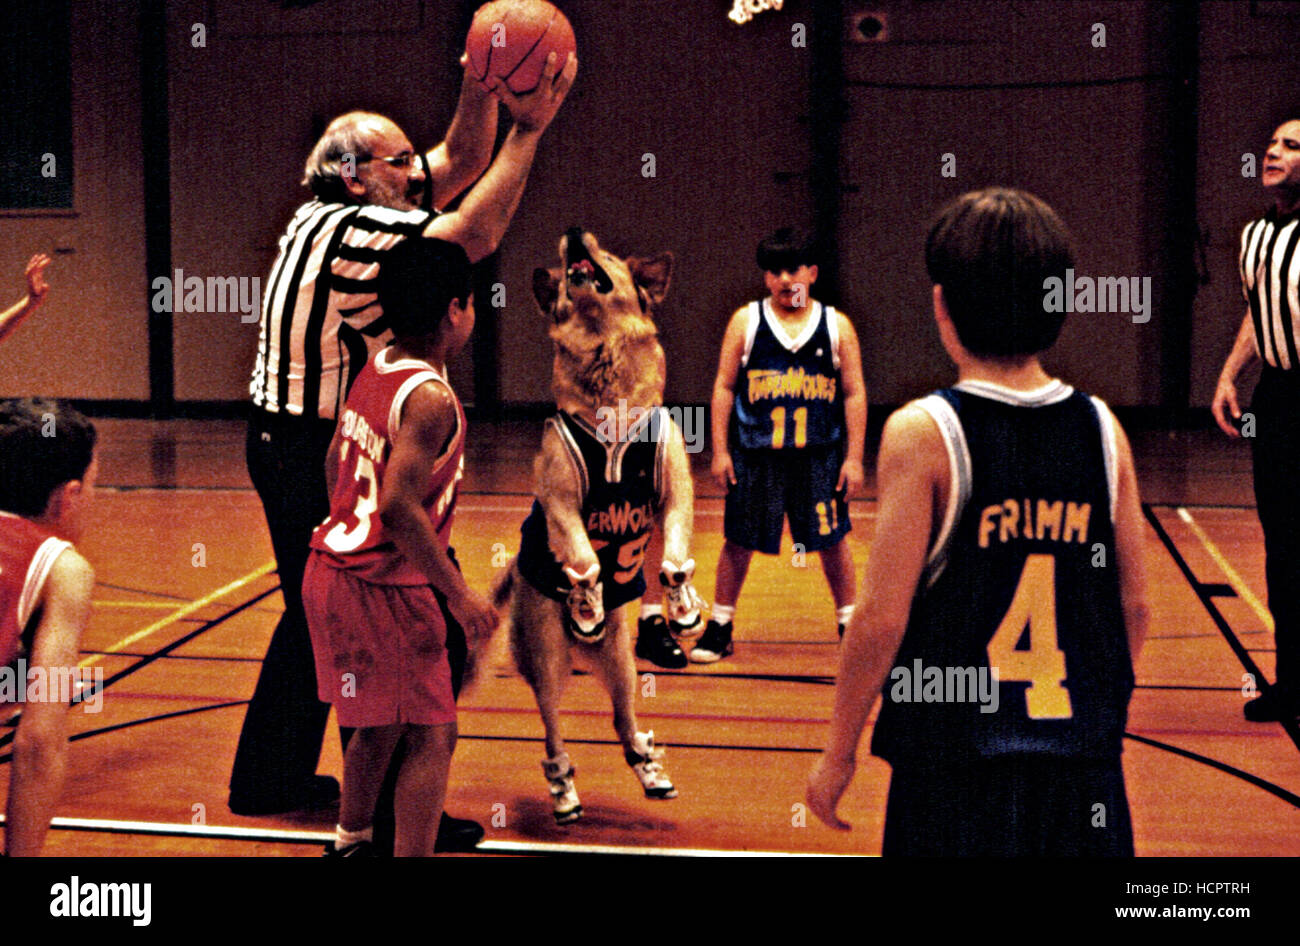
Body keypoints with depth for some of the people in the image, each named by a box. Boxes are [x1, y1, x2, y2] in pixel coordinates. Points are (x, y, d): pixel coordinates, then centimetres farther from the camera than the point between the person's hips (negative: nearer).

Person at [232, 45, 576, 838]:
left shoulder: (335, 219, 9)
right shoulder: (351, 231, -19)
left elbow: (460, 163, 11)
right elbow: (475, 234, -29)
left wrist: (482, 91, -5)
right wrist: (530, 127, -24)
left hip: (291, 446, 11)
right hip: (318, 454, -11)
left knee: (318, 617, 22)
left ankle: (270, 778, 34)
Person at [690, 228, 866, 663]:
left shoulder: (837, 326, 1)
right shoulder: (745, 321, 0)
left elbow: (854, 394, 3)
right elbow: (724, 387, 2)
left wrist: (854, 458, -2)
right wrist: (720, 451, -3)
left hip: (820, 456, 0)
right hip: (754, 455, 0)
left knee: (833, 542, 8)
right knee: (738, 541, 7)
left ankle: (849, 623, 25)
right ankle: (720, 627, 21)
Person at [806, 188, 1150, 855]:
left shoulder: (922, 433, -12)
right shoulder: (1102, 430, 0)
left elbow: (880, 620, -13)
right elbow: (1135, 607, 5)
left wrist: (838, 752, -1)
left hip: (955, 773, -3)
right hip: (1085, 775, 4)